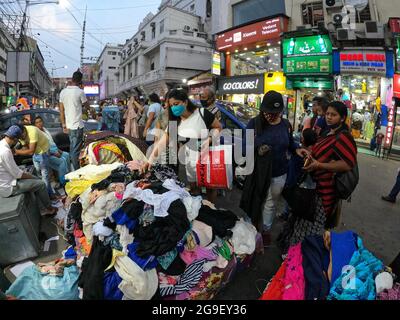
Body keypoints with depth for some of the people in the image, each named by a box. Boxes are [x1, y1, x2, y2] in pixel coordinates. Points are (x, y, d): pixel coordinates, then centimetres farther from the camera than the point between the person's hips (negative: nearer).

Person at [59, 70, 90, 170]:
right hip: (77, 125, -6)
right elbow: (87, 106, 1)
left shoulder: (63, 92, 6)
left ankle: (71, 168, 31)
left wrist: (64, 125, 12)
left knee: (72, 148, 21)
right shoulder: (80, 92, -13)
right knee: (76, 150, -3)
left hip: (68, 125, 7)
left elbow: (61, 111, 8)